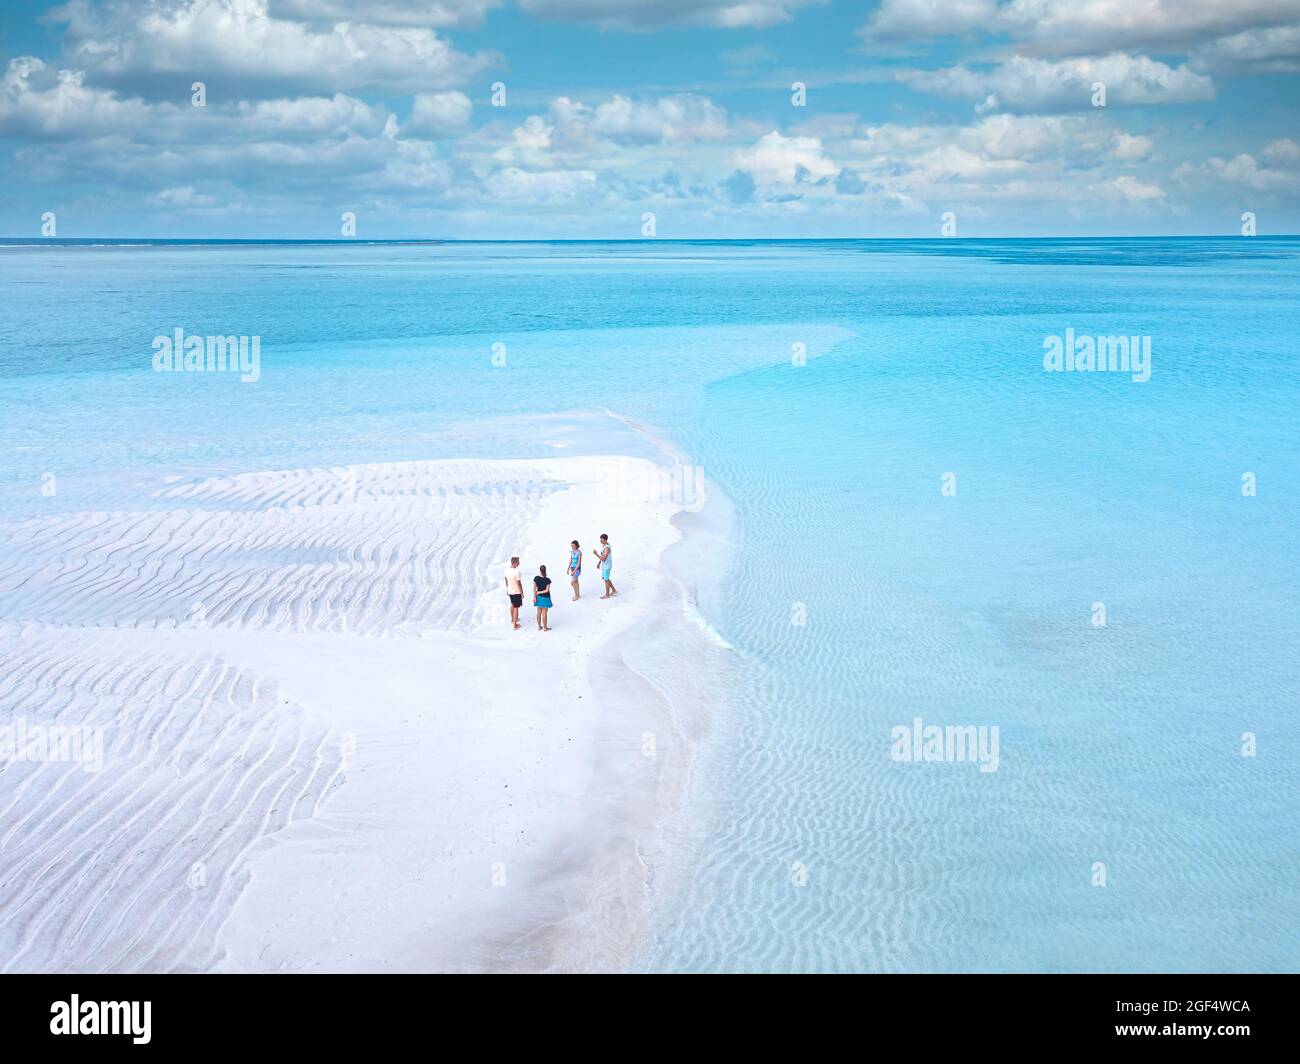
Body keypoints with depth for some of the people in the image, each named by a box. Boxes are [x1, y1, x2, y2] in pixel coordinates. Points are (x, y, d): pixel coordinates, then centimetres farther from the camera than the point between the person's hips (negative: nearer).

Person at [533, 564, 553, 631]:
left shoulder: (536, 578, -9)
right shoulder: (547, 580, -20)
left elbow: (534, 588, -5)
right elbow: (547, 590, -18)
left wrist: (534, 596, 0)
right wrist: (539, 592, -8)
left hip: (539, 597, 4)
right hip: (545, 598, -4)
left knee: (539, 612, 17)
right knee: (544, 613, 7)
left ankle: (539, 626, 29)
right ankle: (545, 628, 19)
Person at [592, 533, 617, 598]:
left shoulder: (607, 548, -27)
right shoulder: (604, 545, 5)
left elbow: (603, 558, -30)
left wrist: (596, 554, -30)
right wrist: (599, 563, 21)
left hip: (607, 566, -10)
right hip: (604, 565, 10)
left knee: (606, 579, 3)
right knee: (604, 578, 20)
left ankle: (607, 595, 17)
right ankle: (614, 590, 32)